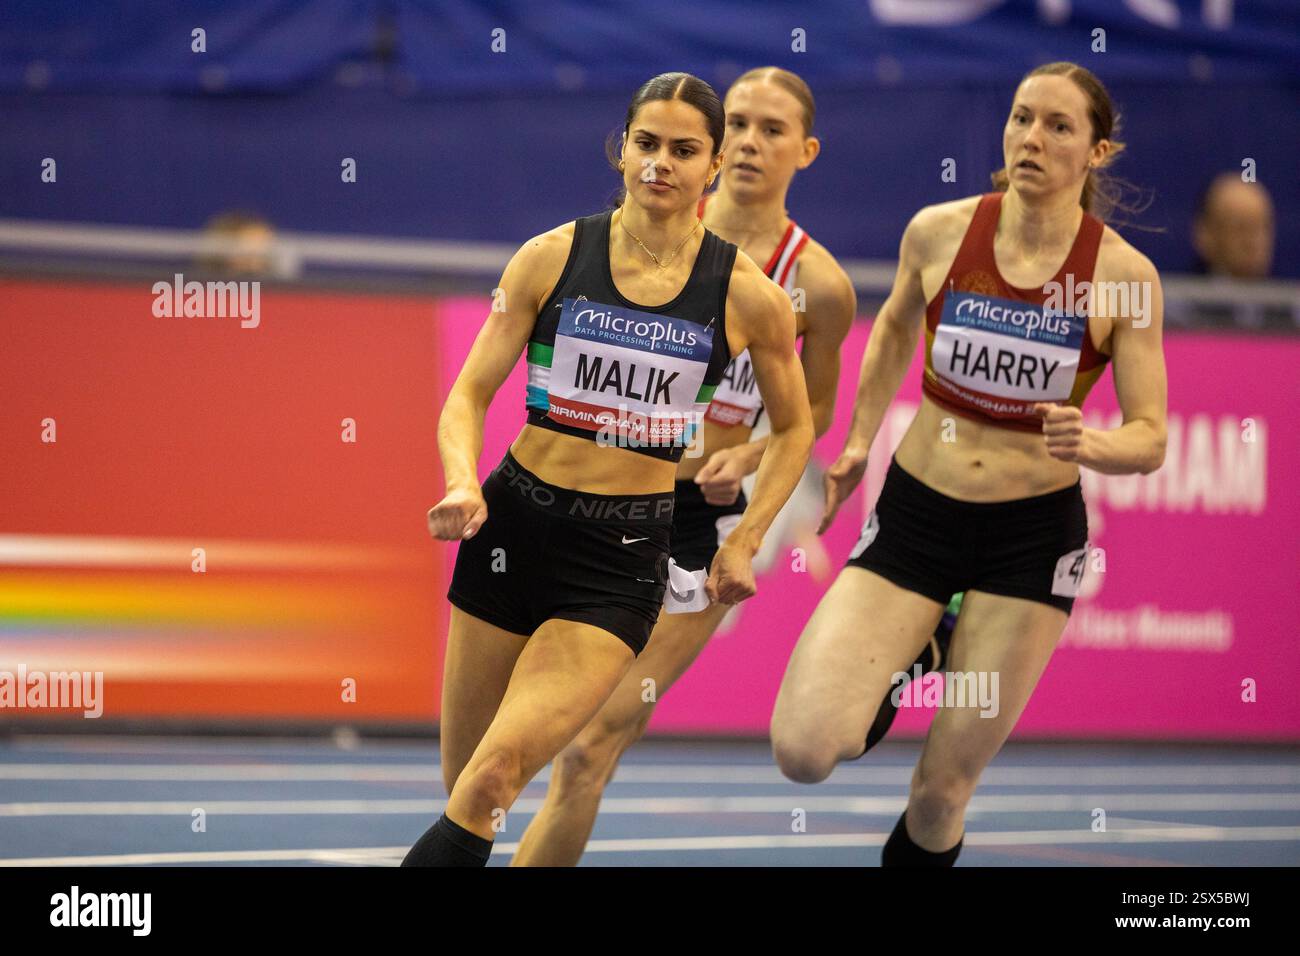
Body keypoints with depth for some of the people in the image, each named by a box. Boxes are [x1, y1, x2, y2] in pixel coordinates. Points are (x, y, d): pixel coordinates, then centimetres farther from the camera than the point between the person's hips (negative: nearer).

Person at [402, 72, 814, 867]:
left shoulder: (747, 297, -3)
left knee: (492, 783, -16)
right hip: (515, 522, 2)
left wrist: (745, 543, 3)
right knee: (462, 783, 6)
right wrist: (462, 483, -18)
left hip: (622, 558, -2)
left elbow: (794, 427, 13)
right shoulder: (552, 258, -2)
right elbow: (471, 391, 1)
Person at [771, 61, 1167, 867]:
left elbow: (1150, 440, -8)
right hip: (914, 514, 2)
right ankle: (909, 661, 18)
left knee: (942, 794, -1)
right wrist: (858, 444, 19)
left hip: (1033, 536, -2)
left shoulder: (1125, 275, -12)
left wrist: (1088, 444, -29)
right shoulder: (938, 233, -6)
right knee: (803, 752, -15)